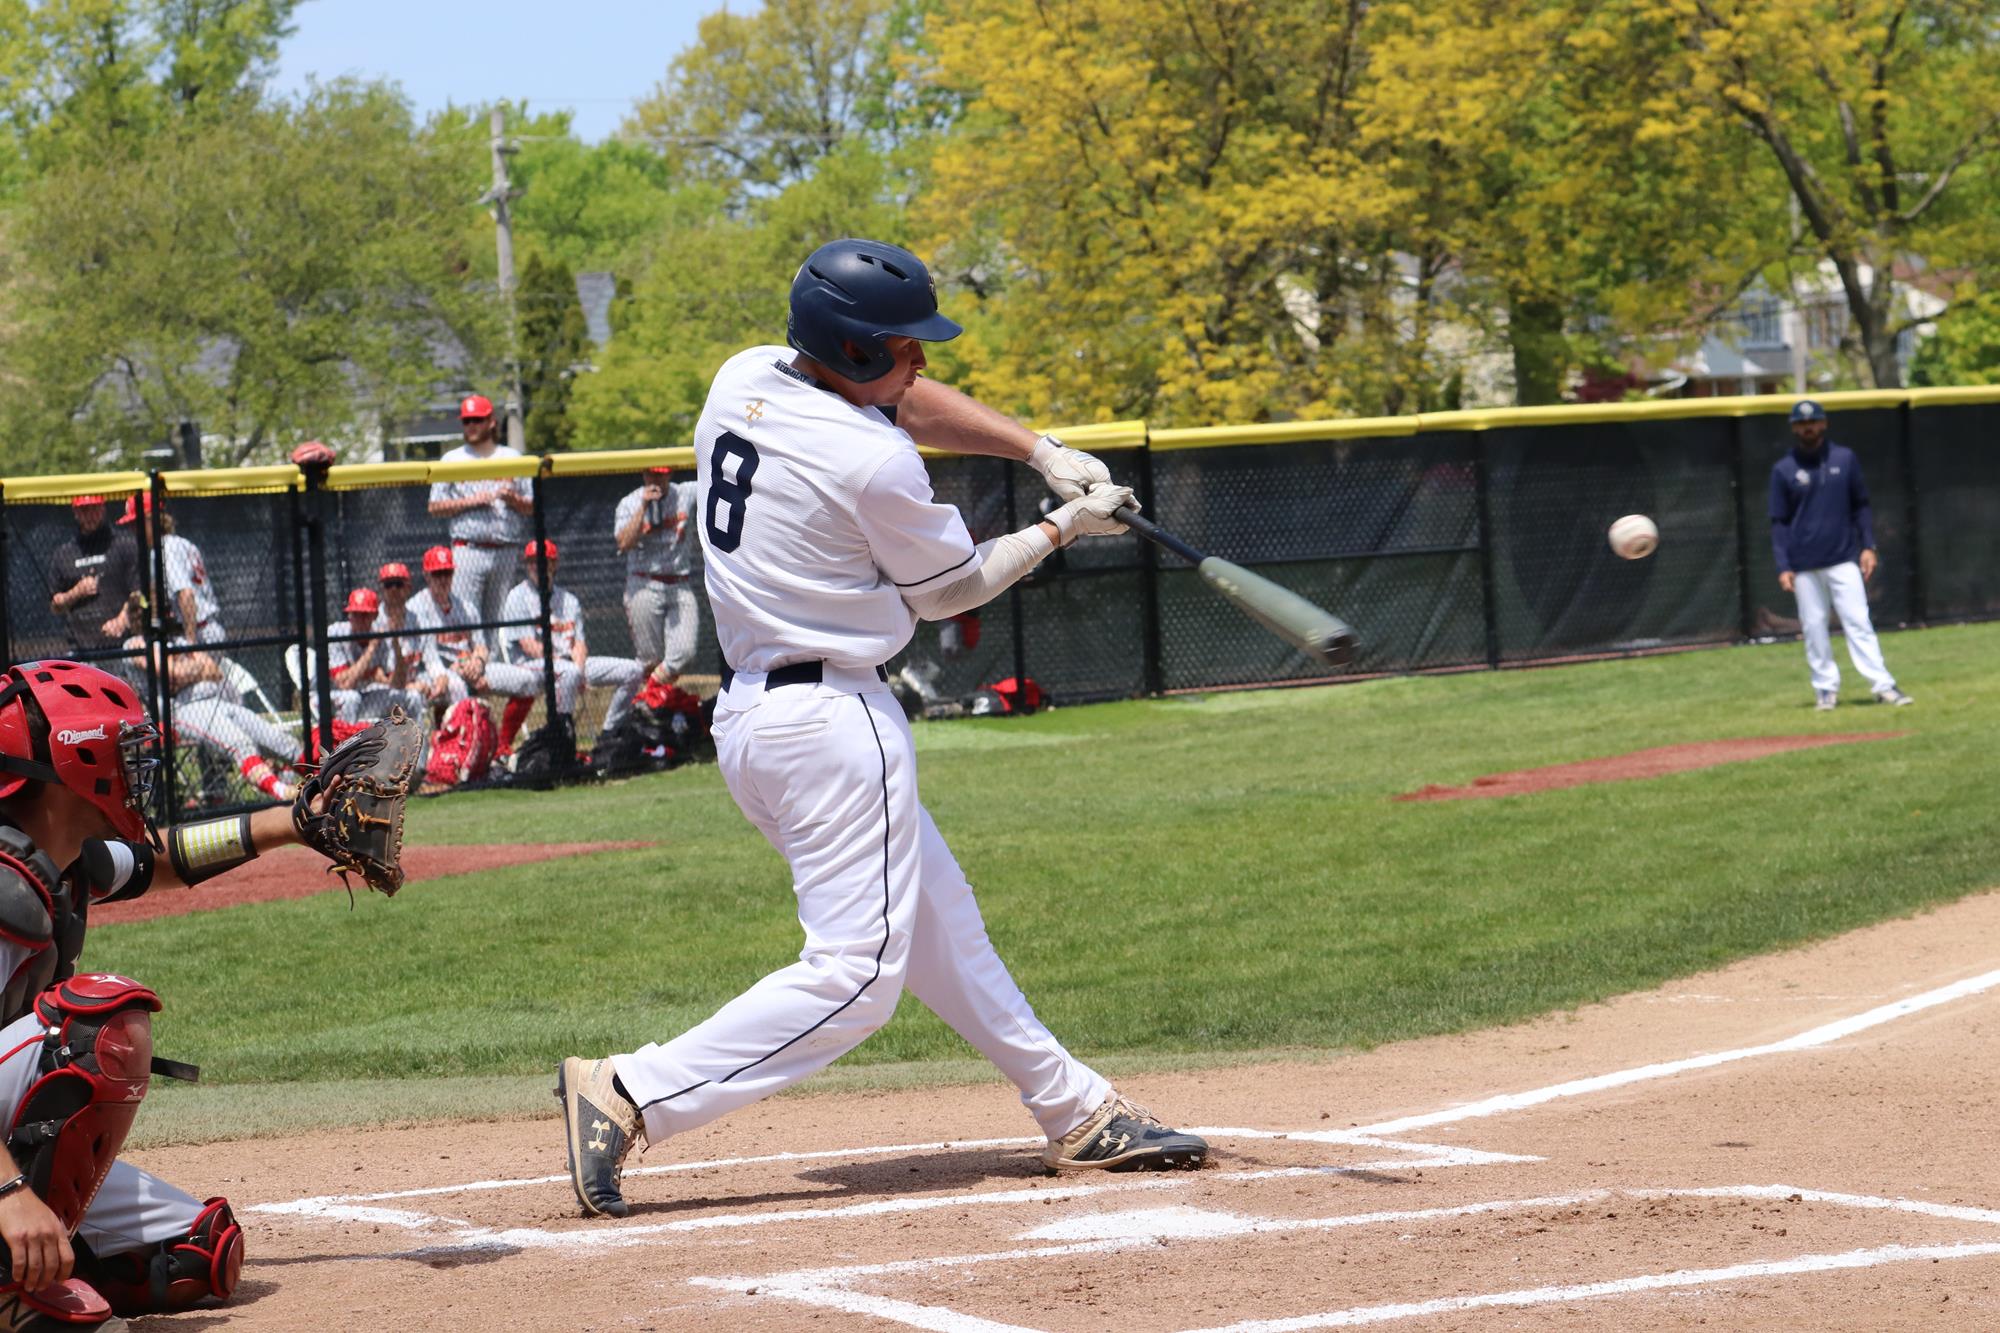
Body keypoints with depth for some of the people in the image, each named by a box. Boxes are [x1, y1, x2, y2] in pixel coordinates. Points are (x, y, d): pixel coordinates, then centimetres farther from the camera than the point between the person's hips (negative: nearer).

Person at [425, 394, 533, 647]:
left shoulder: (513, 457, 14)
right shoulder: (452, 459, 9)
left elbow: (530, 507, 13)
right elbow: (435, 508, 4)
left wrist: (511, 498, -9)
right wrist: (470, 501, -10)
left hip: (505, 552, 2)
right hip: (468, 549, -2)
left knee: (497, 620, 4)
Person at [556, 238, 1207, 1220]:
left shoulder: (742, 379, 6)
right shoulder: (875, 465, -18)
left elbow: (904, 400, 21)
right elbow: (947, 590, -1)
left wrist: (1041, 450, 11)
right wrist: (1063, 527, 13)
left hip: (747, 712, 10)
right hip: (832, 722, -10)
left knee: (939, 927, 17)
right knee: (856, 973, -10)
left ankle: (1077, 1113, 25)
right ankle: (630, 1095, -17)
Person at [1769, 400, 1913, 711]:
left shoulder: (1845, 459, 5)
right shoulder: (1783, 470, 2)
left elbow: (1860, 506, 11)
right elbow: (1779, 522, 3)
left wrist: (1868, 546, 1)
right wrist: (1783, 566, -5)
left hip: (1843, 560, 0)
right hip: (1804, 566, 0)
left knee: (1858, 622, -6)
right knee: (1814, 627, 2)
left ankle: (1883, 685, -9)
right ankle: (1826, 688, 12)